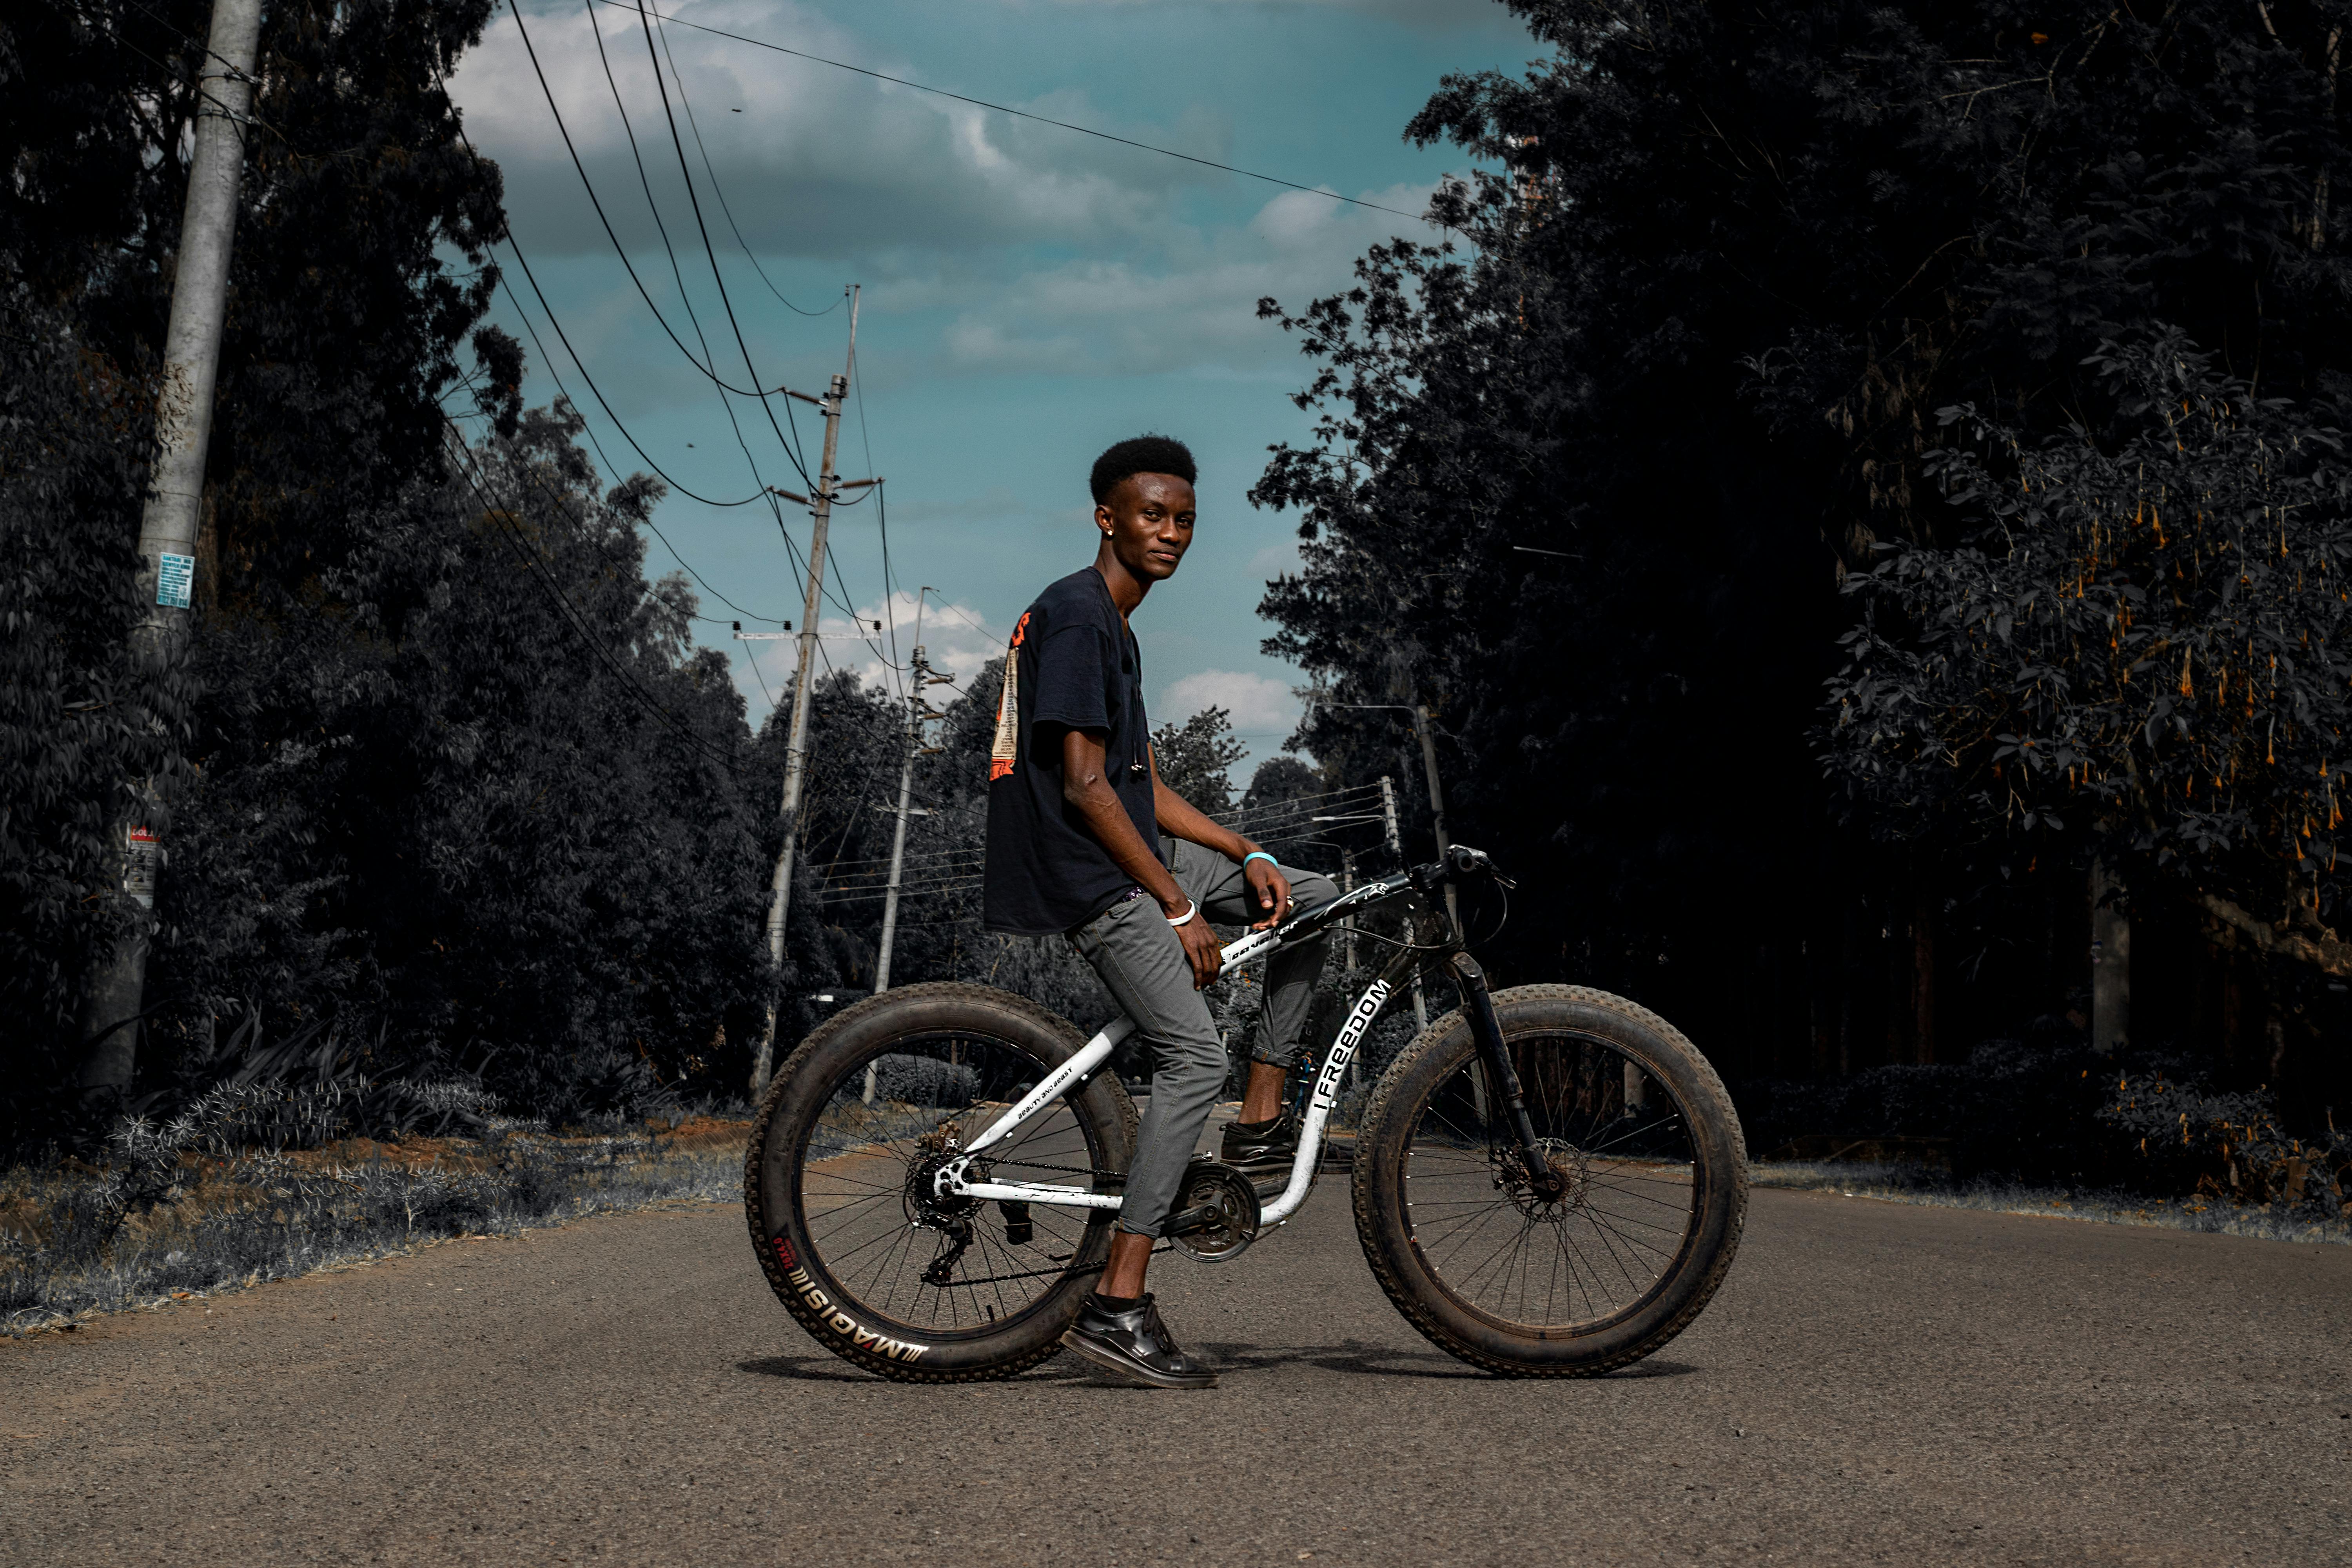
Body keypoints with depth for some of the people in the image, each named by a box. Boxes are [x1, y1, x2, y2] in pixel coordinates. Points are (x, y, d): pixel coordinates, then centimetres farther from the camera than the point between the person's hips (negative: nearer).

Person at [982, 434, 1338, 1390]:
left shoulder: (1111, 627, 19)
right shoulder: (1076, 614, -13)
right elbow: (1084, 786, -19)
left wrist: (1245, 857, 7)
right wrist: (1178, 907, -16)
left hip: (1128, 857, 10)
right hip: (1085, 879, -10)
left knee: (1316, 901, 11)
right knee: (1195, 1056, -18)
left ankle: (1260, 1122, 12)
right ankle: (1117, 1306, -18)